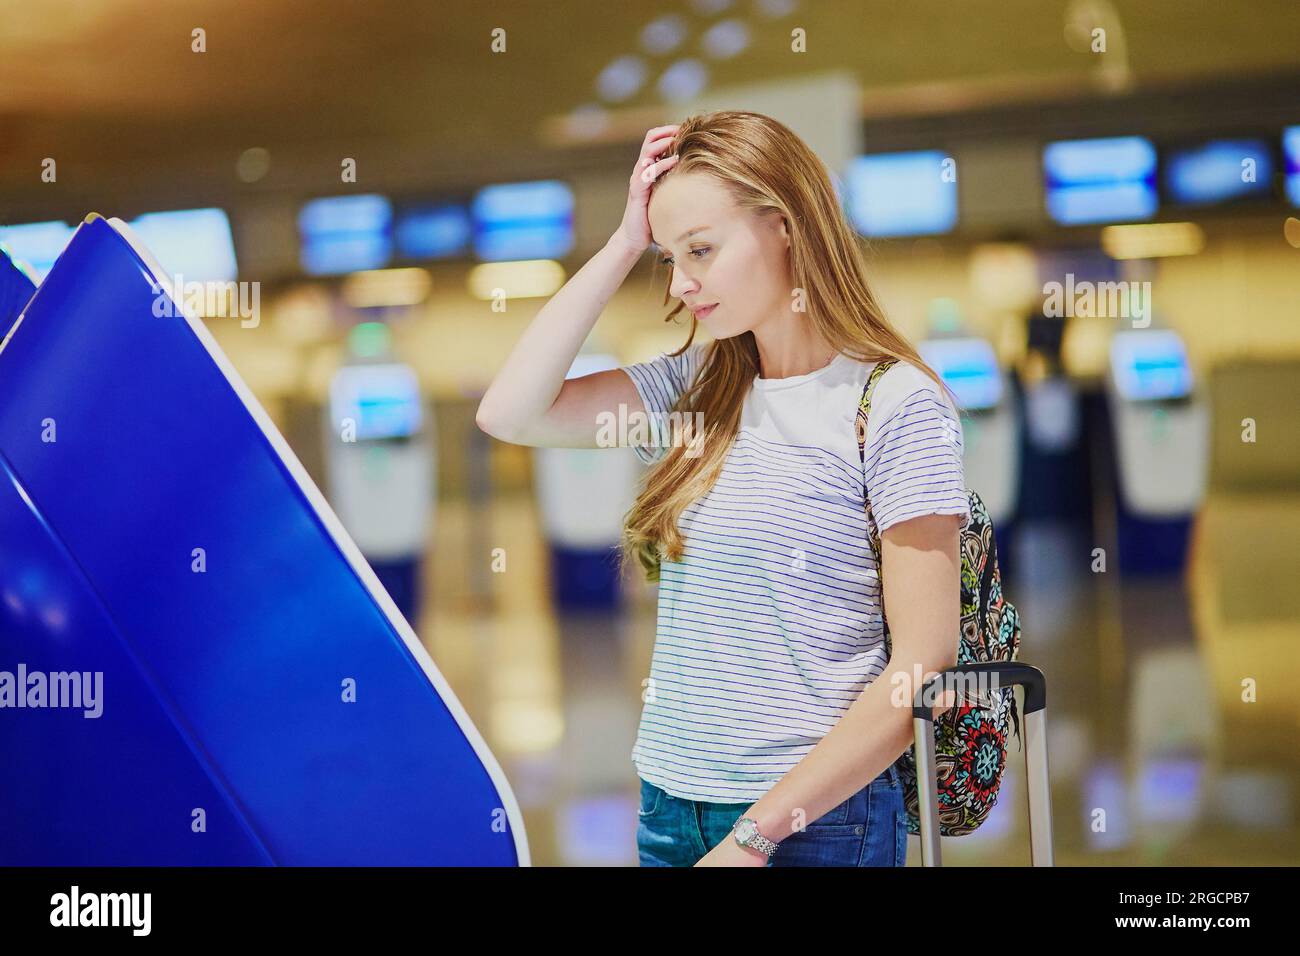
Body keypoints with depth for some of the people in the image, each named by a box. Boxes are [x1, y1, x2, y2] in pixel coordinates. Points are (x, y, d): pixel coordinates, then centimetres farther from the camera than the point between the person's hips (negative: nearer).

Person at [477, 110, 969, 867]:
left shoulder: (897, 405, -11)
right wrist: (626, 244, 0)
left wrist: (757, 834, -16)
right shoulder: (700, 386, 8)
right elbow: (510, 412, 1)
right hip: (670, 807, 6)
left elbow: (923, 669, -15)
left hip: (813, 820, -6)